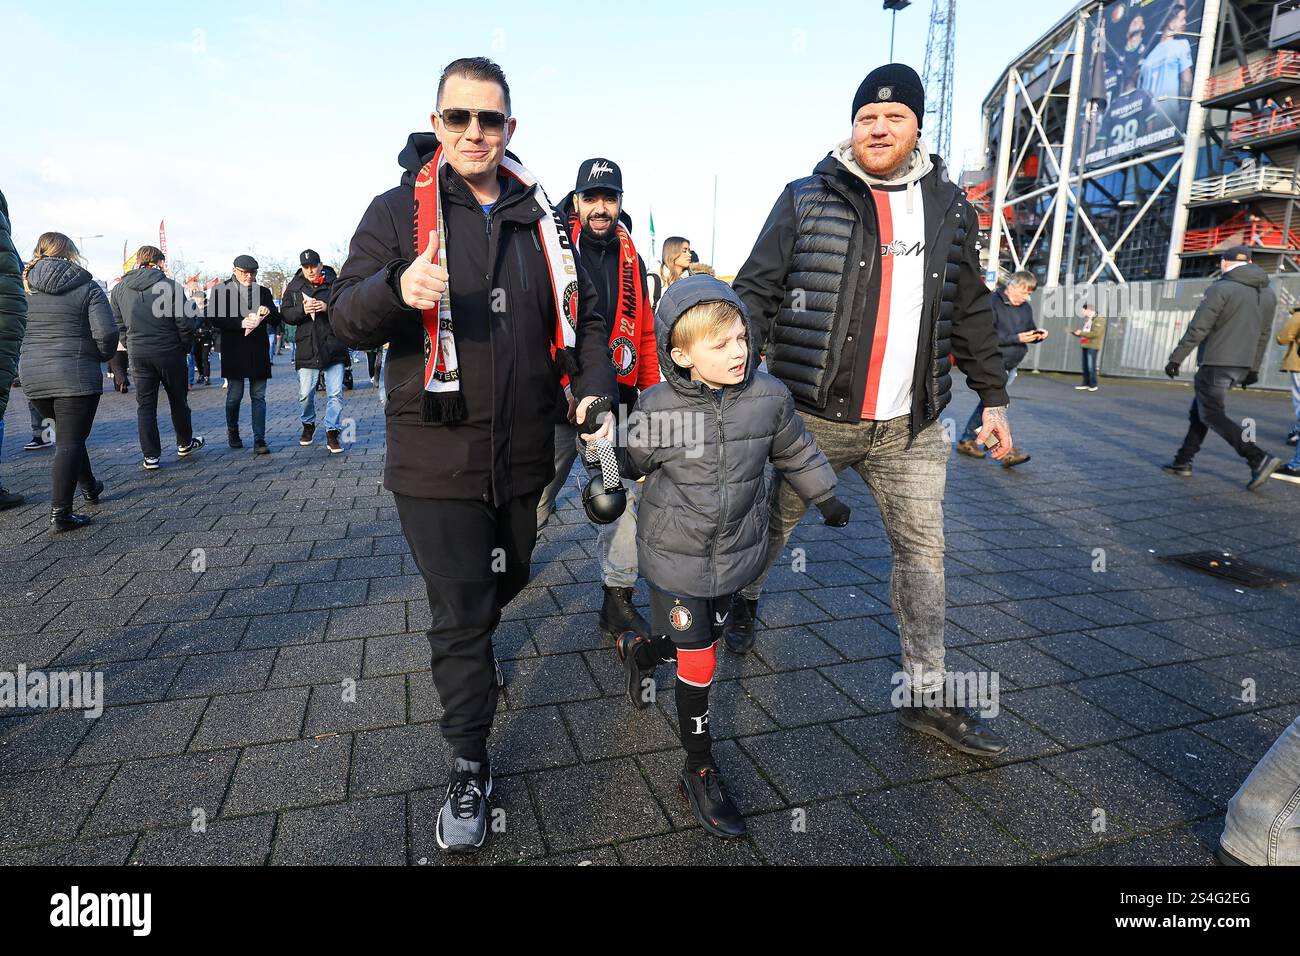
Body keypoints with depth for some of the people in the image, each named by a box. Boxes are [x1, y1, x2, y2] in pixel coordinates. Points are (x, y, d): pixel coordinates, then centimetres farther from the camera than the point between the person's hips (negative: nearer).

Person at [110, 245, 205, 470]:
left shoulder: (119, 289, 3)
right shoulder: (171, 286, -10)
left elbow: (118, 325, 7)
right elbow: (184, 322, -9)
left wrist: (131, 346, 16)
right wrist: (185, 347, 5)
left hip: (138, 355, 3)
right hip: (170, 352, -3)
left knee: (145, 405, 7)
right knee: (178, 400, 14)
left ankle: (150, 456, 8)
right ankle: (184, 444, 28)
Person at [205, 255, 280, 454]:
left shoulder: (264, 292, 12)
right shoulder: (221, 290, 3)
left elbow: (276, 321, 11)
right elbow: (213, 318, -6)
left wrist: (269, 312, -11)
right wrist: (241, 323, -19)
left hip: (259, 352, 2)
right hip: (234, 352, -2)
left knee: (258, 396, 1)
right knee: (234, 396, 4)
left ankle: (259, 440, 1)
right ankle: (232, 431, 28)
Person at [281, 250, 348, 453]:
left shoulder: (335, 283, 3)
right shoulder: (293, 287, 10)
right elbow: (285, 314, 6)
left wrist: (328, 307, -17)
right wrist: (302, 310, -13)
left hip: (333, 347, -2)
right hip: (306, 348, 2)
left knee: (335, 393, -3)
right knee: (305, 394, 6)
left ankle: (333, 432, 6)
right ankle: (308, 425, 30)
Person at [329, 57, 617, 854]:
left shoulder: (541, 215, 7)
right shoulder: (399, 209, -3)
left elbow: (583, 314, 9)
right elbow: (346, 318, -6)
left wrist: (596, 389, -9)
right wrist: (396, 288, -30)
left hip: (525, 454, 4)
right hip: (437, 458, -4)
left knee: (507, 579, 24)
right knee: (461, 615, 2)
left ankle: (468, 650, 58)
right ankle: (470, 767, 21)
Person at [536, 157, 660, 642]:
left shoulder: (631, 260, 13)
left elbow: (644, 333, 16)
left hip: (615, 402, 4)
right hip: (557, 399, -3)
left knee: (622, 498, 0)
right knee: (536, 498, 9)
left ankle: (618, 601, 10)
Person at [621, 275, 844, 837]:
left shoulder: (769, 397, -8)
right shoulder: (659, 411, -18)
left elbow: (794, 451, 10)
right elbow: (627, 462, 1)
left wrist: (825, 497, 21)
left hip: (736, 554, 4)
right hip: (675, 559, -4)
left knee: (702, 641, 20)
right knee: (697, 662, 2)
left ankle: (640, 650, 53)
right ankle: (700, 771, 22)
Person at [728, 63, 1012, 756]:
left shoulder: (949, 207, 10)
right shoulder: (807, 198, -1)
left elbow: (970, 311, 15)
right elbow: (757, 290, -2)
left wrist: (993, 398, 15)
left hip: (911, 427, 3)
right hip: (811, 414, -3)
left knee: (922, 550, 5)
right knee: (775, 521, 14)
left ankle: (926, 697, 19)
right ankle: (744, 598, 45)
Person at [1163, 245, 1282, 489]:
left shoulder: (1220, 289, -11)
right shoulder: (1268, 293, 13)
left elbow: (1198, 329, -15)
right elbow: (1263, 335, 16)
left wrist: (1176, 358, -11)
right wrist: (1254, 368, 21)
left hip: (1215, 363, -8)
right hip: (1242, 365, 8)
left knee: (1212, 415, -3)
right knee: (1200, 410, 15)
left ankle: (1259, 459, -13)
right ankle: (1183, 462, 16)